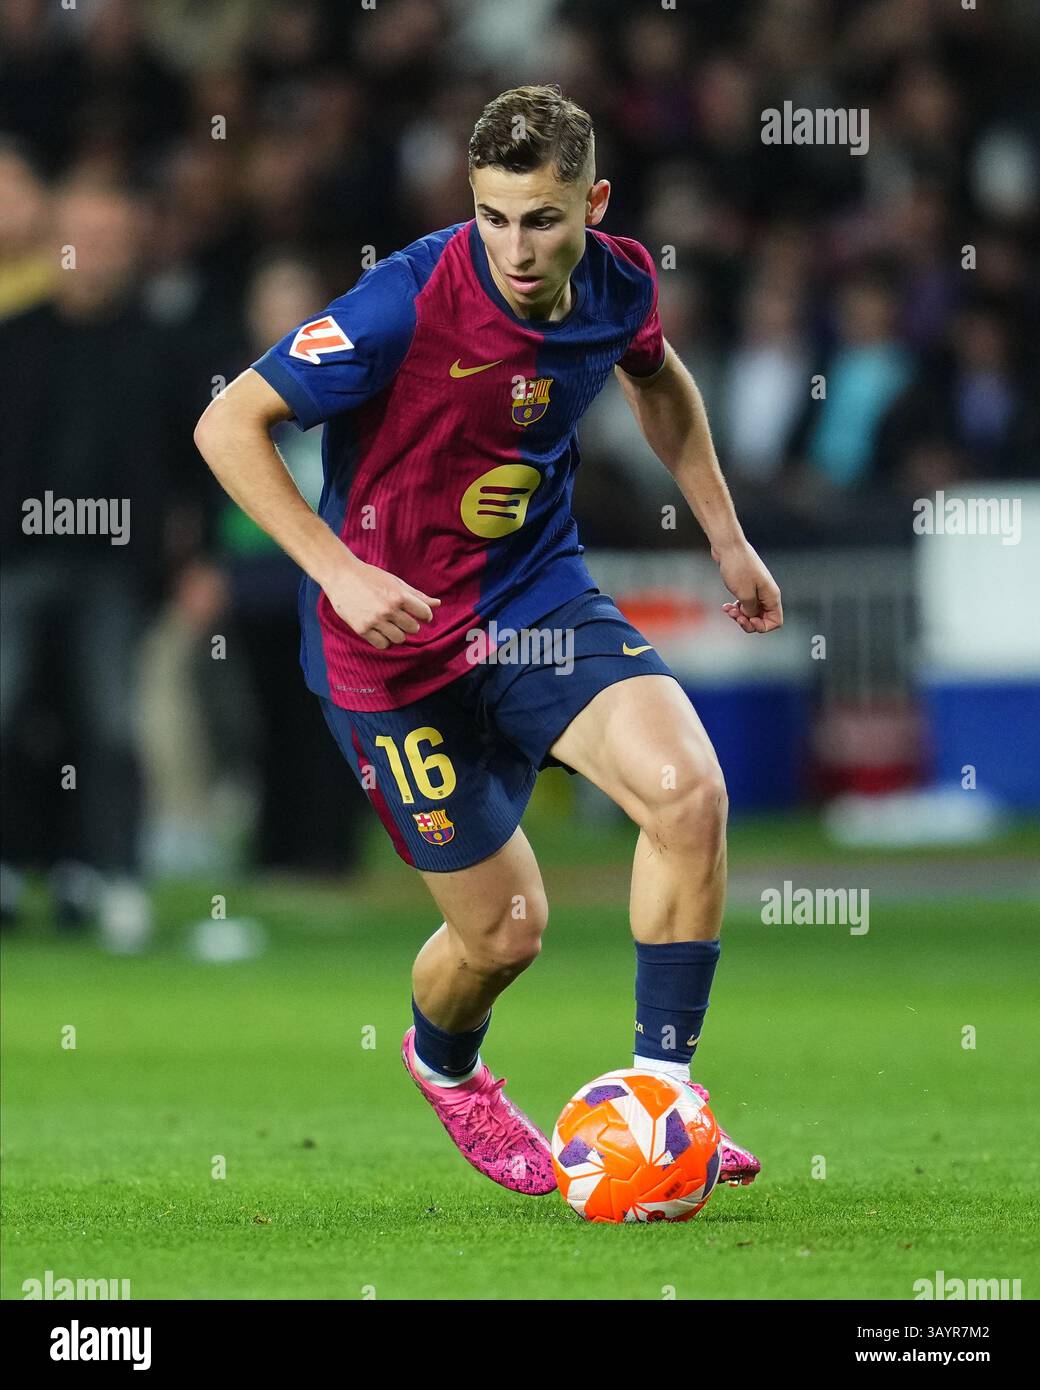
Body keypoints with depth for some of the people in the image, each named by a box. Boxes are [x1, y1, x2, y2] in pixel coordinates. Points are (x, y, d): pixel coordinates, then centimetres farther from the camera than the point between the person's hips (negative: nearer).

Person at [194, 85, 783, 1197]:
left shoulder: (619, 284, -7)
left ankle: (661, 1087, -6)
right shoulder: (408, 303, -26)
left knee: (689, 792, -22)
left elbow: (656, 379, 19)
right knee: (503, 929, 2)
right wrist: (339, 573, -26)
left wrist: (726, 536, 17)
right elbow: (228, 426, -19)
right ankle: (444, 1066, 40)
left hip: (536, 593, 4)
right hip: (396, 632, -4)